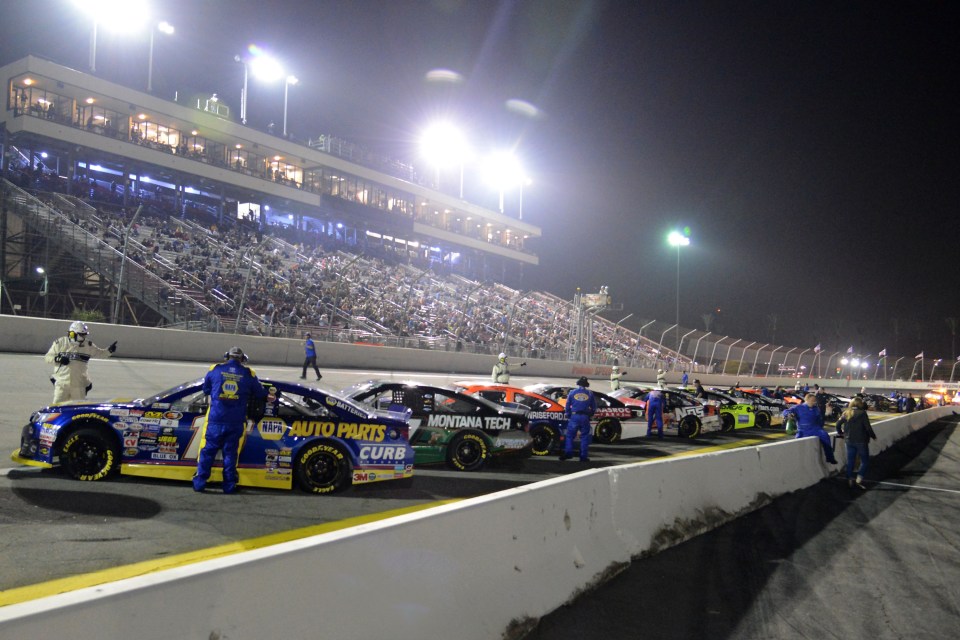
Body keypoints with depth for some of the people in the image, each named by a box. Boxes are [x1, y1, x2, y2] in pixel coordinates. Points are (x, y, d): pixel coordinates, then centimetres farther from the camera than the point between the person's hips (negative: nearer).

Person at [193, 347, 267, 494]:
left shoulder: (215, 370, 3)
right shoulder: (249, 374, 1)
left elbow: (206, 390, 17)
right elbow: (261, 395, 10)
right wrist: (246, 394, 32)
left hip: (216, 420, 0)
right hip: (236, 422, 0)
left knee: (208, 450, 11)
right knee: (230, 453, 9)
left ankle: (199, 482, 12)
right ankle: (229, 485, 11)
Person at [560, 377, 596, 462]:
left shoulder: (572, 392, 4)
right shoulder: (590, 393, 6)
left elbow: (567, 406, 5)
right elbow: (594, 407, 10)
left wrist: (568, 416, 14)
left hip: (574, 417, -1)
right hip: (585, 417, 1)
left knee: (570, 436, 6)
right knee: (584, 437, 7)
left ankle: (568, 453, -5)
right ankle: (583, 456, 6)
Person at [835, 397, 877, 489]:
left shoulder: (846, 413, 3)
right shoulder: (862, 413, -12)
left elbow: (838, 424, 3)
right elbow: (868, 427, -13)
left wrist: (840, 433, 19)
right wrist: (873, 436, 3)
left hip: (849, 441, 5)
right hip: (861, 441, -4)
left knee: (850, 461, 12)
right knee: (865, 460, 7)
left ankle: (849, 480, 14)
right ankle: (859, 479, -6)